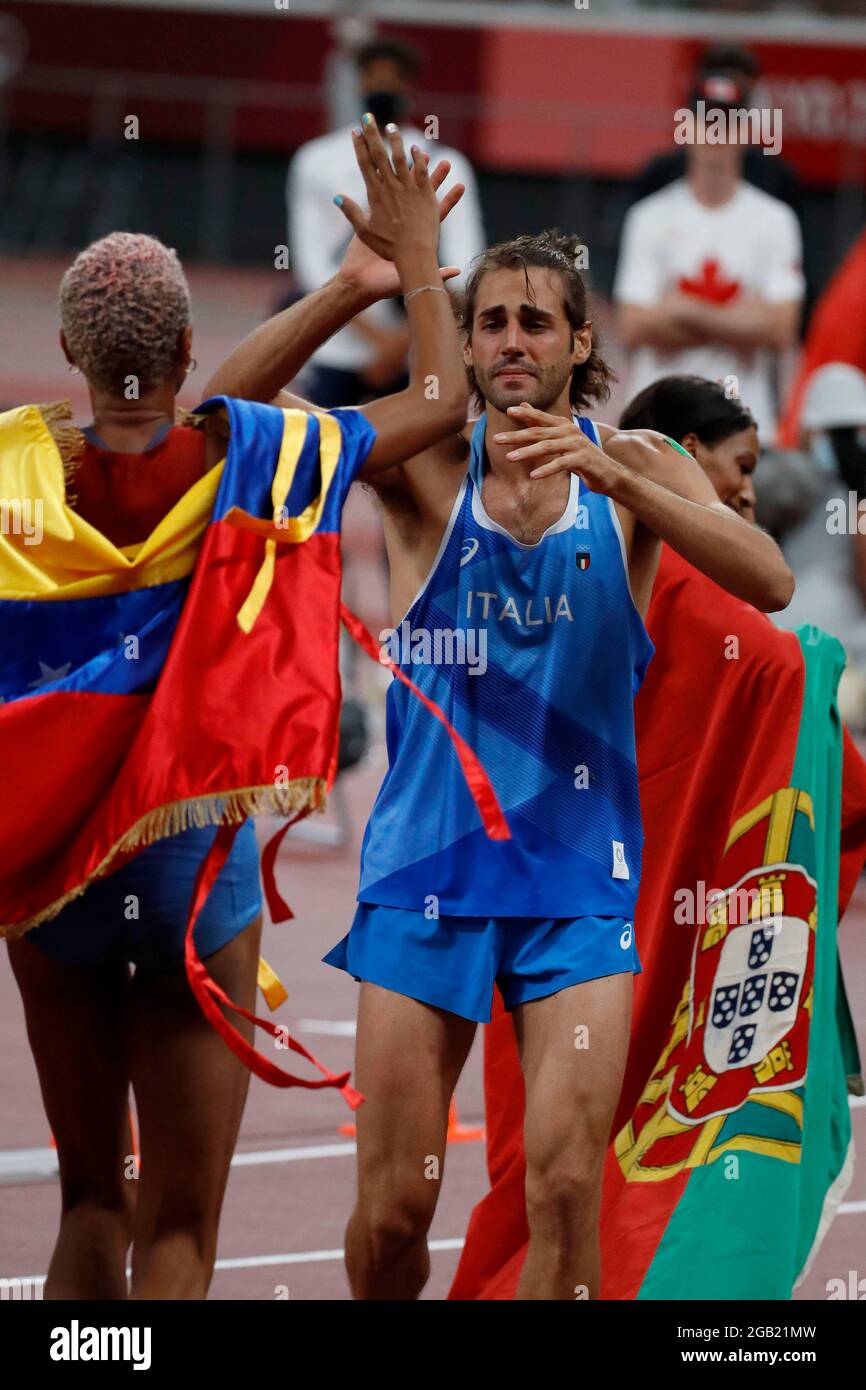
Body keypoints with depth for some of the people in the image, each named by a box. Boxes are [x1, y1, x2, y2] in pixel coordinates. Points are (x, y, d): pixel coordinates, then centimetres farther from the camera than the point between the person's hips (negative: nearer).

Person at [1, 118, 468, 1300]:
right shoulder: (249, 459, -13)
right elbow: (442, 399, 0)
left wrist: (344, 293, 13)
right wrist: (418, 260, 15)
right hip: (196, 858, -2)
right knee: (179, 1224, 1)